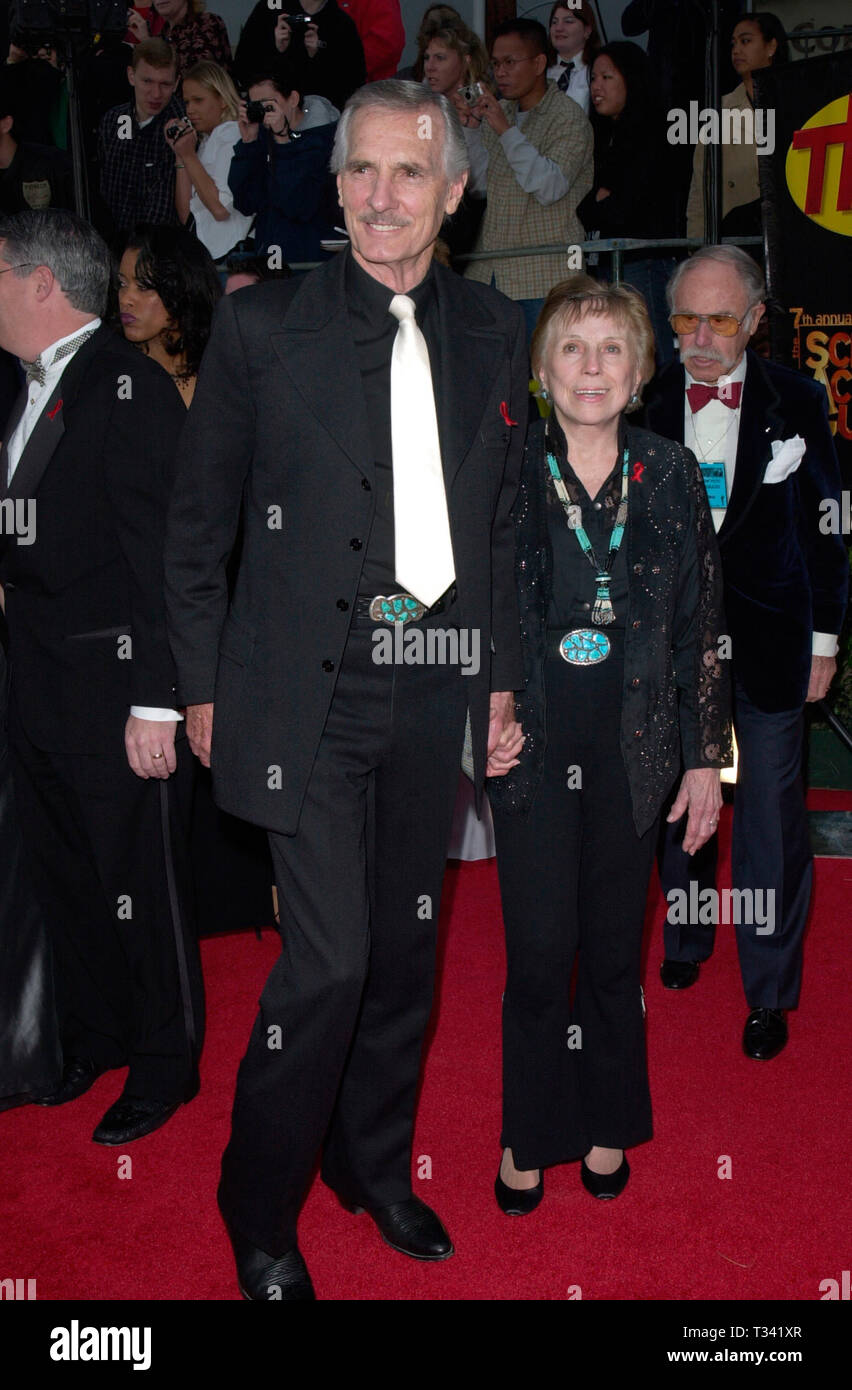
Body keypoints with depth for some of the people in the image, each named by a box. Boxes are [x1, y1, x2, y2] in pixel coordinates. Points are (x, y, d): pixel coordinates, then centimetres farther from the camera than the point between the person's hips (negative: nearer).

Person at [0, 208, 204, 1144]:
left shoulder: (131, 389, -14)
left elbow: (161, 557, -19)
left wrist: (155, 703, -21)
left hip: (114, 688, -9)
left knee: (140, 884, 5)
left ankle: (165, 1065, 24)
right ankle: (94, 1038, 38)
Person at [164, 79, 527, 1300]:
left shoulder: (492, 333, 8)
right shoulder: (261, 327, -4)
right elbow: (198, 524, 1)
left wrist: (504, 679, 11)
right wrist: (203, 687, 1)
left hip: (436, 688, 4)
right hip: (312, 690, -4)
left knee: (406, 946, 14)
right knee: (327, 958, -6)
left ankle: (374, 1165, 37)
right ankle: (259, 1214, 19)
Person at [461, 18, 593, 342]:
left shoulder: (568, 118, -4)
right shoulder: (498, 112, 16)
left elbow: (550, 187, -18)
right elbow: (481, 181, 11)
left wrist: (507, 131, -19)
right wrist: (471, 128, -1)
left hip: (541, 276, -6)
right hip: (489, 271, 6)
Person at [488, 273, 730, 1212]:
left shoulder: (669, 475, 3)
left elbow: (700, 625, 6)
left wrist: (705, 756, 4)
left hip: (632, 745, 2)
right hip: (531, 740, -1)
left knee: (614, 947, 12)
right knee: (540, 951, 1)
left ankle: (607, 1126, 34)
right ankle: (529, 1137, 23)